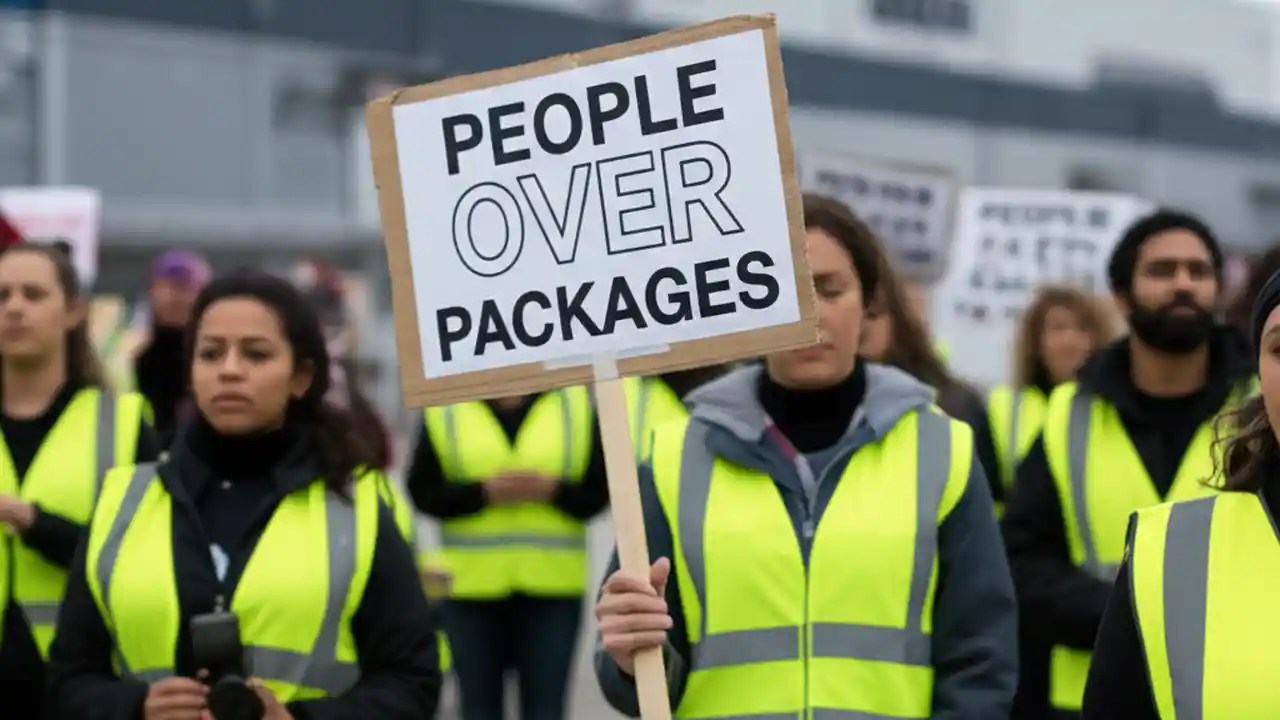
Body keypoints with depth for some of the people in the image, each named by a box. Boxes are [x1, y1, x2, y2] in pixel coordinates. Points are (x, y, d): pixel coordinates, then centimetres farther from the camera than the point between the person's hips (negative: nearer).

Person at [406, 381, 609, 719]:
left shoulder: (576, 403, 3)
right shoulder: (444, 408, 3)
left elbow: (600, 489, 3)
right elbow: (423, 490, 0)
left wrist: (551, 489, -16)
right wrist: (484, 492, -15)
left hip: (553, 585, 0)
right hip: (471, 584, 0)